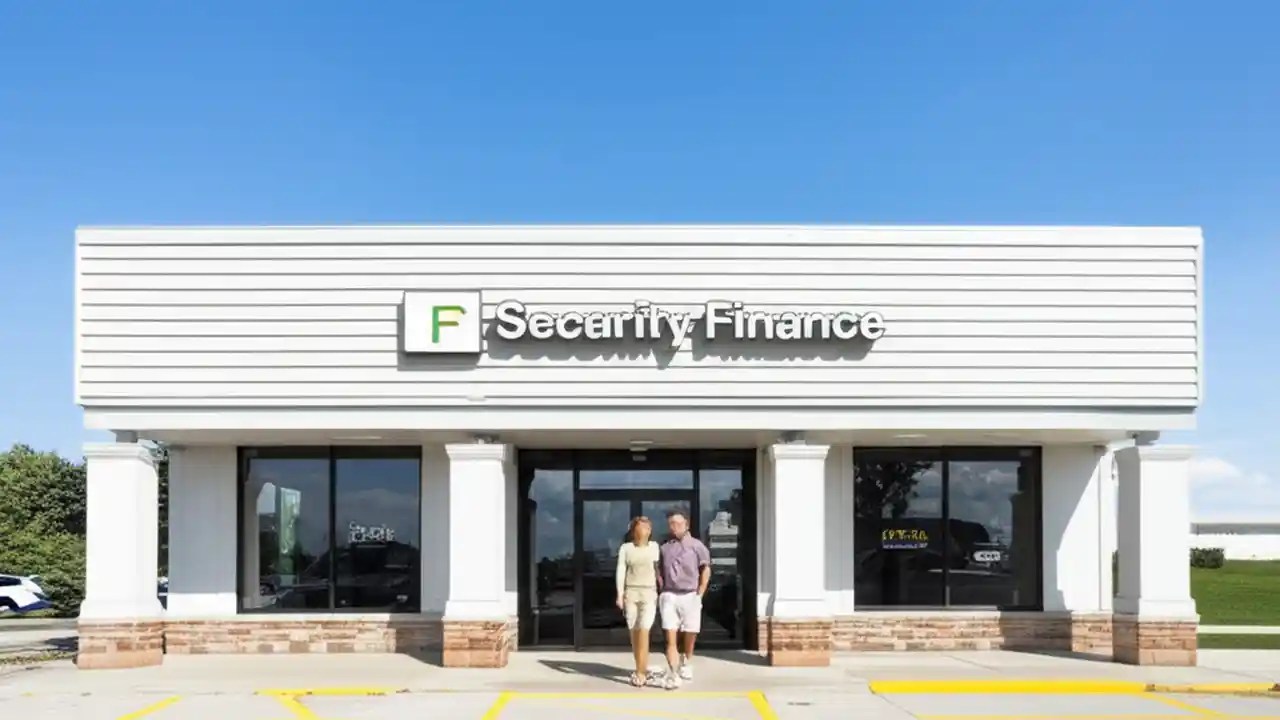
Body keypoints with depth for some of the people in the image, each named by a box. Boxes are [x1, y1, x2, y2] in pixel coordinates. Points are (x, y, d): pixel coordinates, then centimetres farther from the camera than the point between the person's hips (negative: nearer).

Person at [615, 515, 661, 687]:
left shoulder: (654, 547, 3)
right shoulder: (625, 548, 3)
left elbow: (658, 568, 5)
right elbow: (621, 571, 0)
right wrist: (620, 595, -7)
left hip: (649, 593, -1)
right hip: (631, 593, 1)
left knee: (643, 631, -13)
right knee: (634, 632, 5)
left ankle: (640, 673, -14)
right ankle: (642, 669, 18)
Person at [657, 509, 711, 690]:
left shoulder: (696, 545, 2)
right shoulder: (665, 547, 9)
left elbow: (706, 570, 2)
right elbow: (659, 572, 16)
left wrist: (699, 594, -4)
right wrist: (662, 590, 4)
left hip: (690, 596, -1)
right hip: (669, 596, 1)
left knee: (689, 635, 8)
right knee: (671, 636, -9)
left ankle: (686, 665, 33)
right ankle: (673, 676, -14)